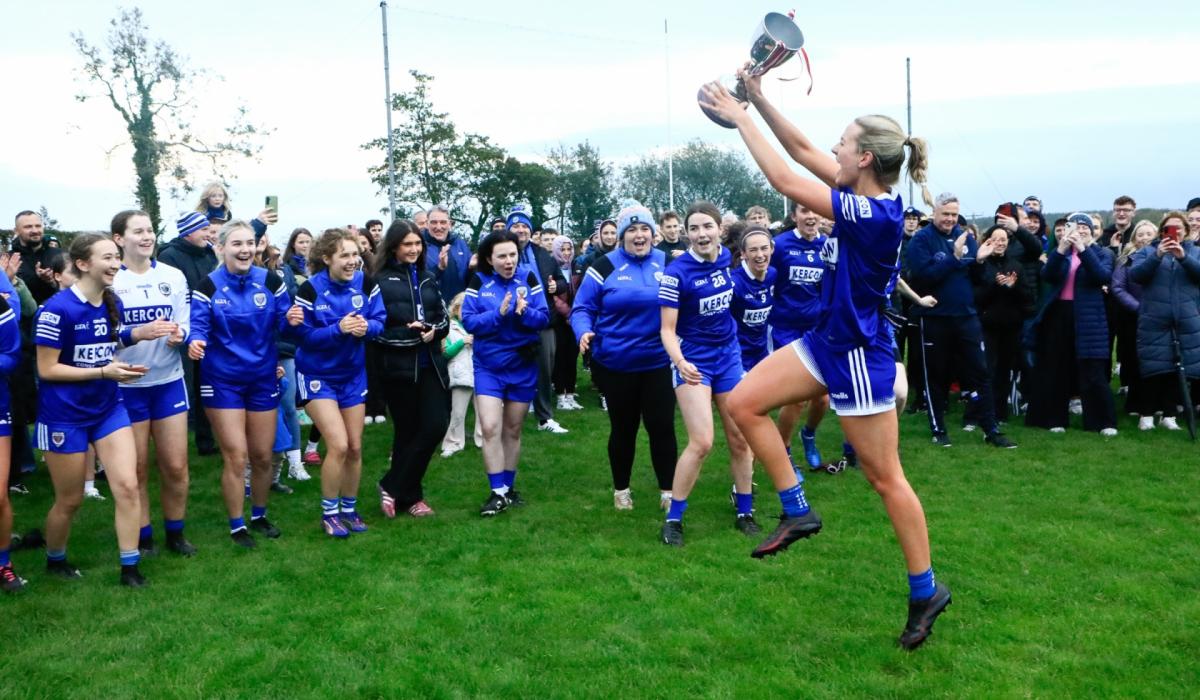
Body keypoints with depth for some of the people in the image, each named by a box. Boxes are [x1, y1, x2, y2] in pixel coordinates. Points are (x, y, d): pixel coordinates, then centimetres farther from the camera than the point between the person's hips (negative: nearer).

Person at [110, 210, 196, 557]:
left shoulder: (173, 276, 3)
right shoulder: (108, 280, -7)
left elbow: (185, 324, 4)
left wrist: (179, 335, -19)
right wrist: (137, 334, -25)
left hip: (169, 381, 3)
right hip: (127, 385, -3)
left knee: (176, 466, 7)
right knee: (136, 469, 8)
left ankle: (175, 534, 26)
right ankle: (143, 538, 24)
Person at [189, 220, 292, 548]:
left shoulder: (270, 281, -3)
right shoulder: (209, 286, -8)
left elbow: (285, 323, -1)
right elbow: (198, 326, -14)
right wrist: (195, 343, -36)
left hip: (263, 378, 2)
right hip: (223, 381, -2)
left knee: (262, 456, 9)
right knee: (236, 457, -4)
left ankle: (259, 515, 31)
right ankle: (237, 525, 14)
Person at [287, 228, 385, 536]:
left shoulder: (366, 283, -8)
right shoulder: (310, 288, -18)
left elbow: (379, 321, -4)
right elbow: (303, 336, -18)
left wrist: (366, 326, -26)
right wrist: (338, 329, -31)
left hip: (352, 374, 4)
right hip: (318, 375, -4)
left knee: (355, 447, 8)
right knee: (338, 445, -13)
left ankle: (349, 509, 27)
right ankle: (329, 512, 7)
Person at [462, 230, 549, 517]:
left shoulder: (528, 278, -6)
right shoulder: (479, 281, -6)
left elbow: (544, 318, -8)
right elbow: (468, 321, -12)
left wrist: (524, 312, -28)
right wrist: (499, 313, -26)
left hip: (523, 366, 1)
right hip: (488, 366, -1)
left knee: (513, 430, 12)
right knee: (490, 428, -11)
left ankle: (508, 487, 26)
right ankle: (497, 493, -2)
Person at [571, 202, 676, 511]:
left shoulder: (668, 263, 2)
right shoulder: (605, 266, -5)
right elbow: (582, 308, -4)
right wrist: (584, 333, -24)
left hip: (659, 363, 1)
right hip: (616, 364, -1)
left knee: (662, 426, 3)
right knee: (623, 428, 13)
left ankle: (668, 490, 18)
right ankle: (621, 488, 30)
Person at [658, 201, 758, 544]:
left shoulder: (727, 258, -3)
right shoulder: (677, 272, -18)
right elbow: (667, 329, -19)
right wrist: (680, 362, -34)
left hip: (728, 357, 5)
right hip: (693, 361, -5)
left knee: (741, 439, 9)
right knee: (701, 442, -13)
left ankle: (744, 512, 26)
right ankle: (673, 518, 3)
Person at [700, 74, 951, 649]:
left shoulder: (875, 215, -25)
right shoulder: (866, 197, 1)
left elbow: (785, 181, -23)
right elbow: (803, 151, 8)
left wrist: (739, 116, -14)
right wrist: (760, 99, 1)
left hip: (859, 356, -9)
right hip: (827, 341, 9)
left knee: (885, 477, 3)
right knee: (743, 402, 0)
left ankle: (926, 591, 20)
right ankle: (797, 512, 10)